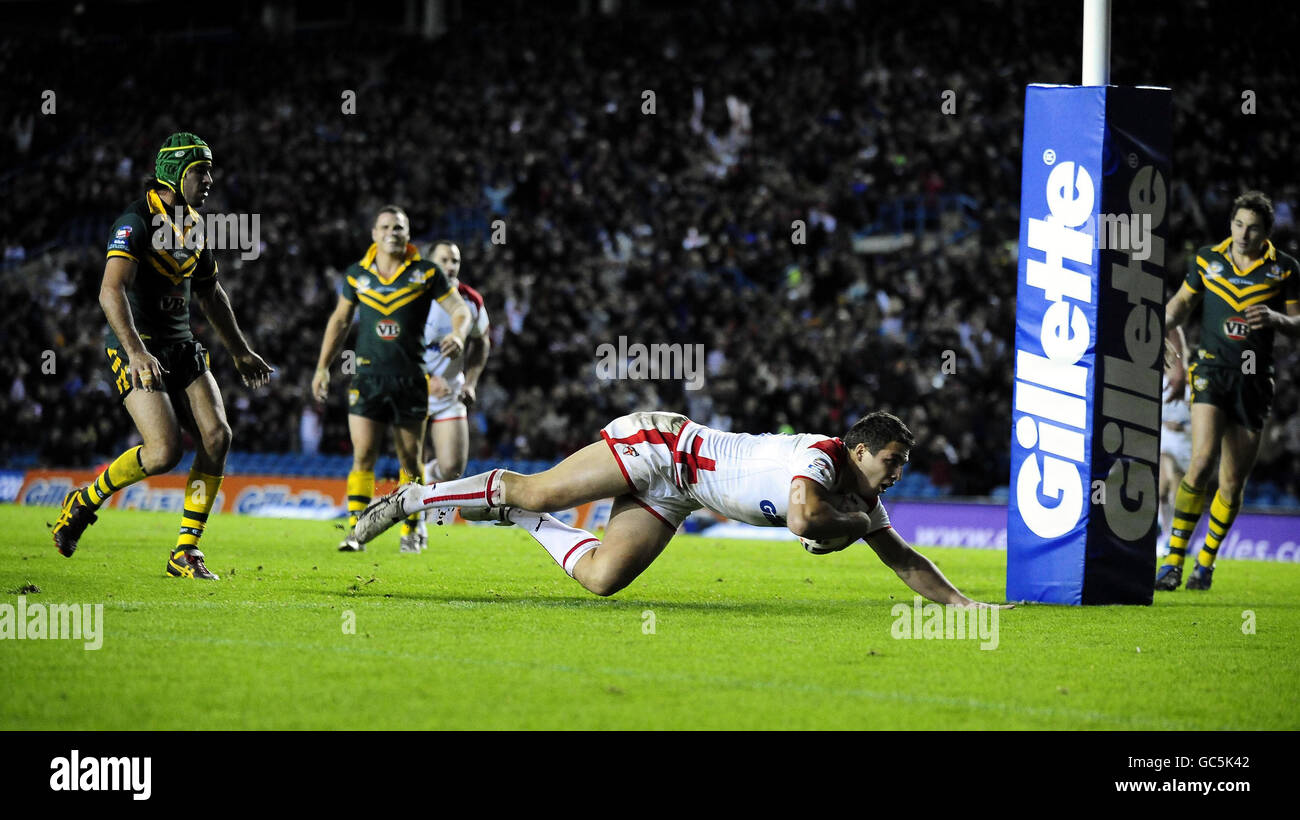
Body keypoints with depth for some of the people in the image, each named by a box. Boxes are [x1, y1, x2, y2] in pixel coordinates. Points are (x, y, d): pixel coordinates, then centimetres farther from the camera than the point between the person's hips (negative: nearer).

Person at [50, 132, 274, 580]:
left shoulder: (194, 225, 12)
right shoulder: (137, 221, -15)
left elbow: (210, 295, 26)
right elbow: (111, 291, -27)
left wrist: (241, 353, 30)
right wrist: (137, 352, -39)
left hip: (180, 345, 8)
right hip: (137, 346, -8)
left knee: (217, 436, -9)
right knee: (164, 450, -20)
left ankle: (185, 553, -1)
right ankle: (84, 502, 6)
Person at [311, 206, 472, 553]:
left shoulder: (426, 273, -1)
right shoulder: (356, 275, 6)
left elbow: (459, 308, 3)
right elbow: (340, 320, 17)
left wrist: (458, 335, -19)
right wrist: (323, 367, 15)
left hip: (410, 378, -1)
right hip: (368, 377, 1)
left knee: (410, 459, 6)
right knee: (363, 456, -7)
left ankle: (411, 531, 19)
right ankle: (356, 532, -6)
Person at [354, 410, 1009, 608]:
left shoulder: (861, 499, 4)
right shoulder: (819, 456, -23)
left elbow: (903, 560, 12)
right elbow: (803, 518, -42)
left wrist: (963, 604, 3)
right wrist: (856, 521, -23)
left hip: (668, 496, 8)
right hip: (660, 444, -8)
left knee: (602, 578, -9)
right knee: (539, 491, -13)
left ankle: (525, 520, 11)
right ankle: (411, 499, -1)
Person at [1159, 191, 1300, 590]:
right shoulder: (1207, 259, 3)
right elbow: (1182, 302, 15)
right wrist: (1161, 324, -5)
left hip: (1254, 381, 1)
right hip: (1212, 371, -1)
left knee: (1233, 482, 5)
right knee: (1202, 461, -21)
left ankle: (1206, 563, 25)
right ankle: (1173, 561, -16)